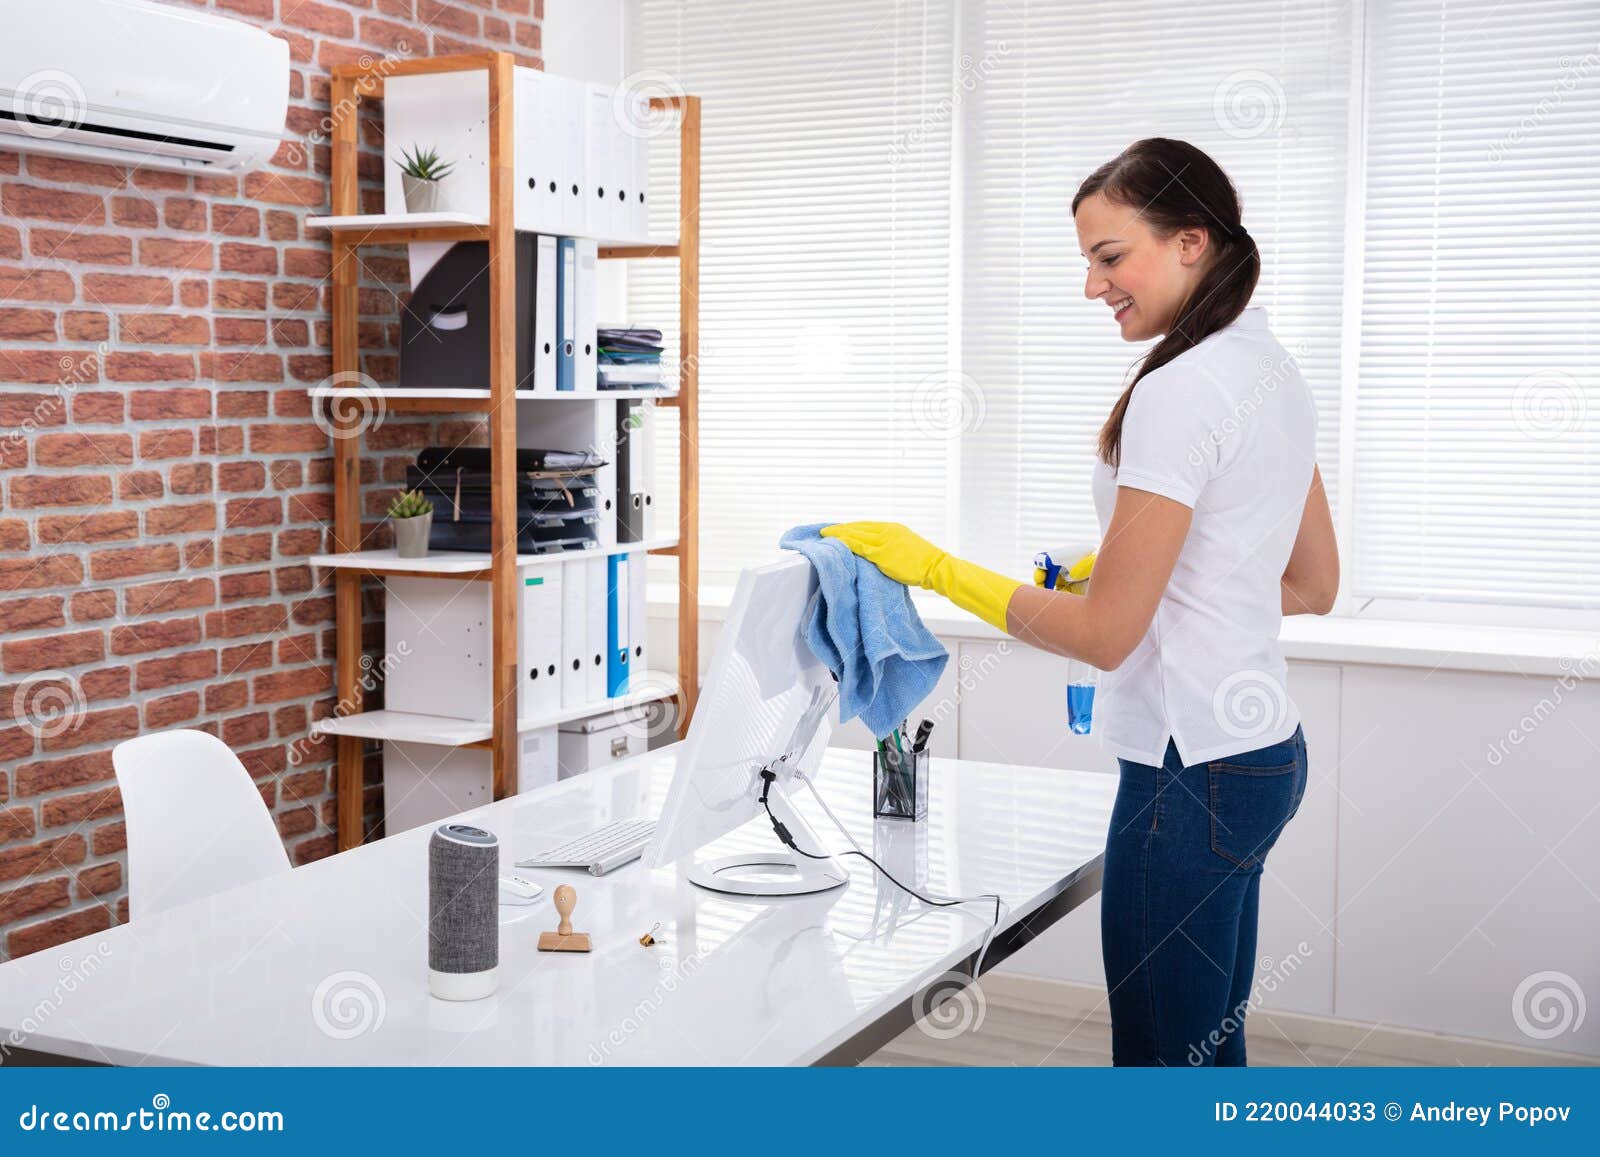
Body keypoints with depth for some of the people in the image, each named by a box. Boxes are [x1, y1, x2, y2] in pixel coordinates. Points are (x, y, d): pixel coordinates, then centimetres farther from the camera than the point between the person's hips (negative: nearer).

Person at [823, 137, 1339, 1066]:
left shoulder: (1178, 392, -19)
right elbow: (1313, 587, 18)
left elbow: (1104, 633, -18)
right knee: (1213, 1047, 20)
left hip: (1192, 772, -10)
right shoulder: (1275, 373, 11)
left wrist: (932, 566, -12)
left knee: (1164, 1057, 2)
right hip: (1265, 747, 10)